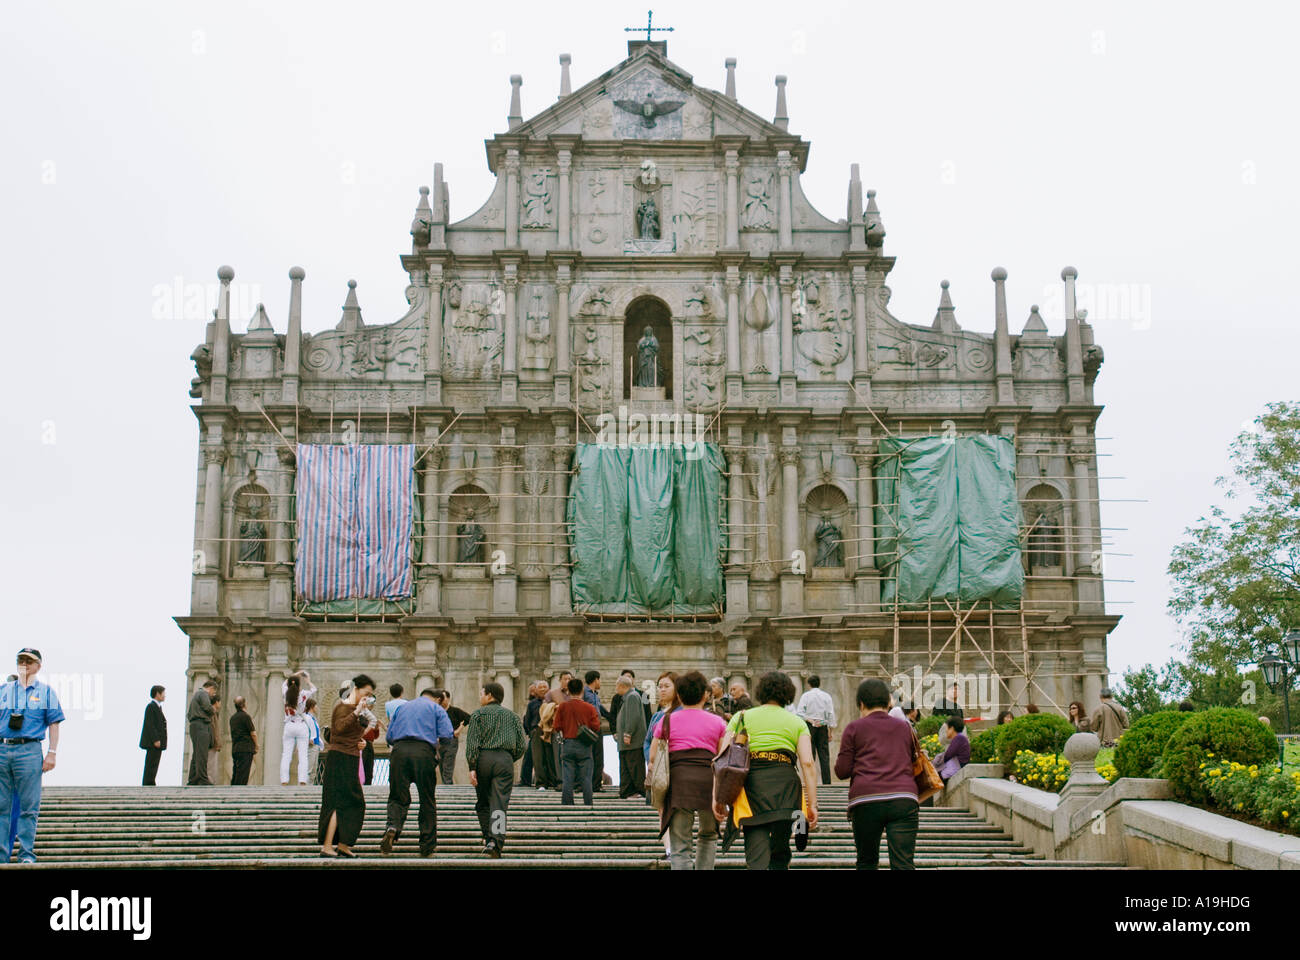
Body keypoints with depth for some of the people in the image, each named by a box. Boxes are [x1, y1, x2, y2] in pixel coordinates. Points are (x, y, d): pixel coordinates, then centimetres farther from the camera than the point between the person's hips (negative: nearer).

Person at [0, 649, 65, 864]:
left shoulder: (45, 691, 9)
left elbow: (54, 723, 5)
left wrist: (52, 753, -4)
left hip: (29, 751, -3)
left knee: (28, 806, -2)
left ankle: (26, 854, 2)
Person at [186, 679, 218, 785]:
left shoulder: (195, 694, 28)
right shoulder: (204, 693, -3)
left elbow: (188, 714, 30)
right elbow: (207, 707, -18)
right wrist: (213, 711, 1)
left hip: (194, 725, 10)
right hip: (201, 725, -10)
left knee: (196, 755, 10)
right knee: (202, 754, -14)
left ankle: (192, 781, 9)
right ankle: (203, 781, -20)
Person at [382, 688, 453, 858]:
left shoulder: (402, 707, 25)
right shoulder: (436, 709, 14)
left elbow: (389, 737, 20)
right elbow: (446, 735, 0)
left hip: (399, 750, 2)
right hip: (424, 751, -2)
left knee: (398, 797, 4)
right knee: (427, 800, 7)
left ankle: (392, 827, -27)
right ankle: (427, 847, 10)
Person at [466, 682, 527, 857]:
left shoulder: (478, 714, 9)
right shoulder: (511, 716, 18)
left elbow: (472, 742, -3)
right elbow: (520, 746, 12)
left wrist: (472, 767, -7)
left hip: (483, 758, -1)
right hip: (505, 759, 1)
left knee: (483, 803, 13)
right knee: (499, 804, -5)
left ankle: (488, 838, 9)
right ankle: (495, 841, -20)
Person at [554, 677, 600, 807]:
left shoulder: (562, 707, -3)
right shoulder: (589, 708, -5)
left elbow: (557, 727, -2)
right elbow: (596, 727, -3)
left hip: (568, 744, 1)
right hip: (584, 746, -1)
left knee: (567, 779, 4)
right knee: (585, 778, 4)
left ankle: (566, 805, 4)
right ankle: (588, 805, 5)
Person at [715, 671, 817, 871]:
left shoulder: (741, 717, 17)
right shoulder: (797, 723, 16)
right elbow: (807, 763, 3)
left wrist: (717, 797, 2)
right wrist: (812, 804, 2)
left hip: (751, 782, -1)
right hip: (785, 785, 1)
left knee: (756, 857, -6)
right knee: (780, 853, 18)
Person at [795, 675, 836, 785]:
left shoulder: (806, 695, 1)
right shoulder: (826, 696, 6)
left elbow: (799, 713, -9)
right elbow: (831, 714, 4)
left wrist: (809, 720, -6)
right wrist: (830, 730, 7)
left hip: (809, 726, -2)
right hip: (823, 726, 2)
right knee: (824, 755, 3)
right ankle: (826, 781, -1)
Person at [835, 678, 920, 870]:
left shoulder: (854, 728, 9)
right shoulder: (905, 727, 18)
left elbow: (842, 771, 5)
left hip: (866, 800, -1)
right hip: (904, 798, 1)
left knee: (867, 862, 13)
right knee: (904, 864, -6)